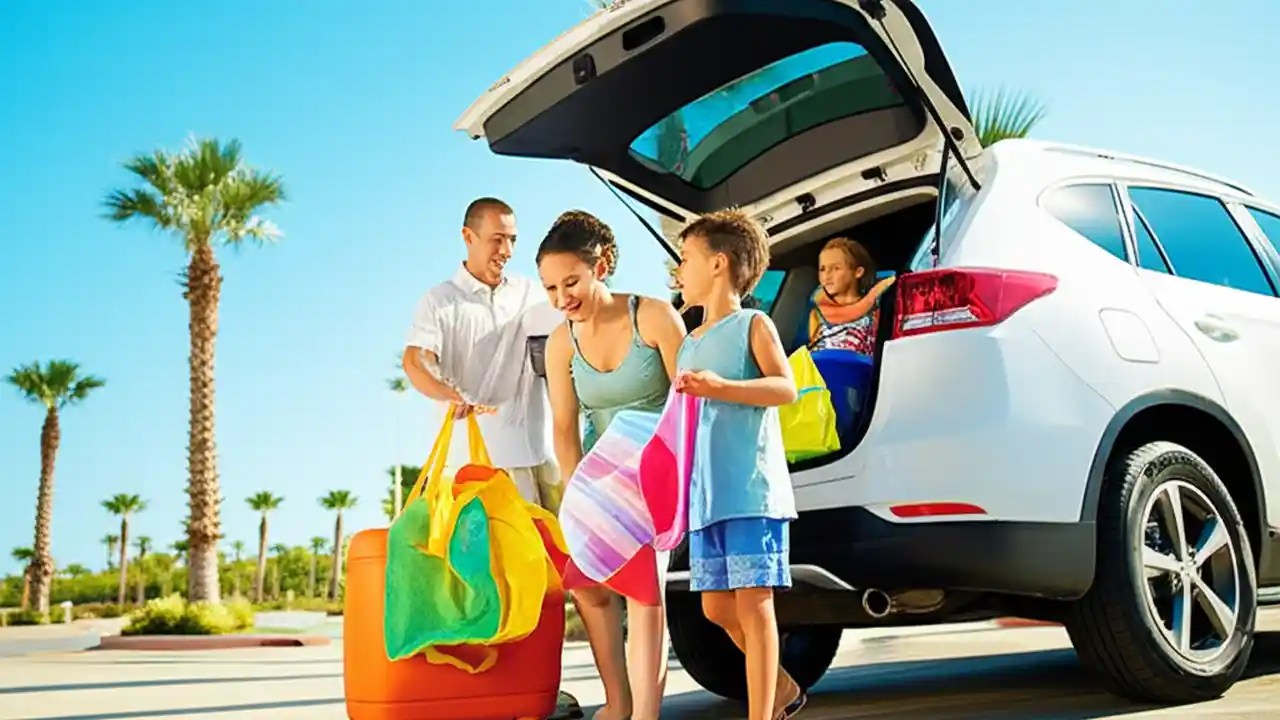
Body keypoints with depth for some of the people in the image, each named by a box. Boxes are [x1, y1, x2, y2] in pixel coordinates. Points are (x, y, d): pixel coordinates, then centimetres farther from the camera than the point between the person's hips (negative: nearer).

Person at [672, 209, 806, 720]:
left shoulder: (753, 325, 0)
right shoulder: (690, 344, 19)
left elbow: (785, 388, -16)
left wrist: (720, 387, -26)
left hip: (752, 491, -7)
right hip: (705, 497, 7)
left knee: (753, 603, -8)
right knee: (717, 608, 9)